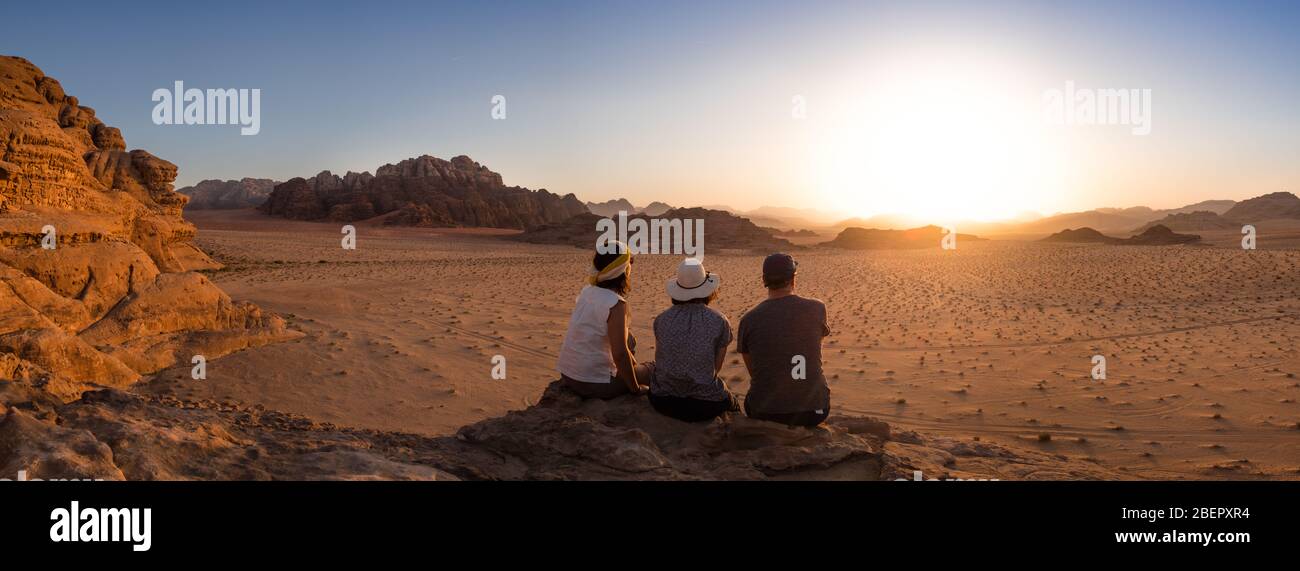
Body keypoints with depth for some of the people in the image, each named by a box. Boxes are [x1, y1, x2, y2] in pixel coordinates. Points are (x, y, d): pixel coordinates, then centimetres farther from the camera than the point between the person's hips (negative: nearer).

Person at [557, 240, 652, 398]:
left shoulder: (587, 291, 4)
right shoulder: (616, 304, -20)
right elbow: (619, 354, -24)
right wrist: (636, 388, -12)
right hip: (595, 384, -7)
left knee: (628, 341, 24)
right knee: (652, 369, 13)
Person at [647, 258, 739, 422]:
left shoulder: (661, 320, -2)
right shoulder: (719, 322, -8)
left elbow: (658, 361, 9)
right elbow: (717, 367, 2)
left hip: (662, 402, 2)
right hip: (705, 406, -1)